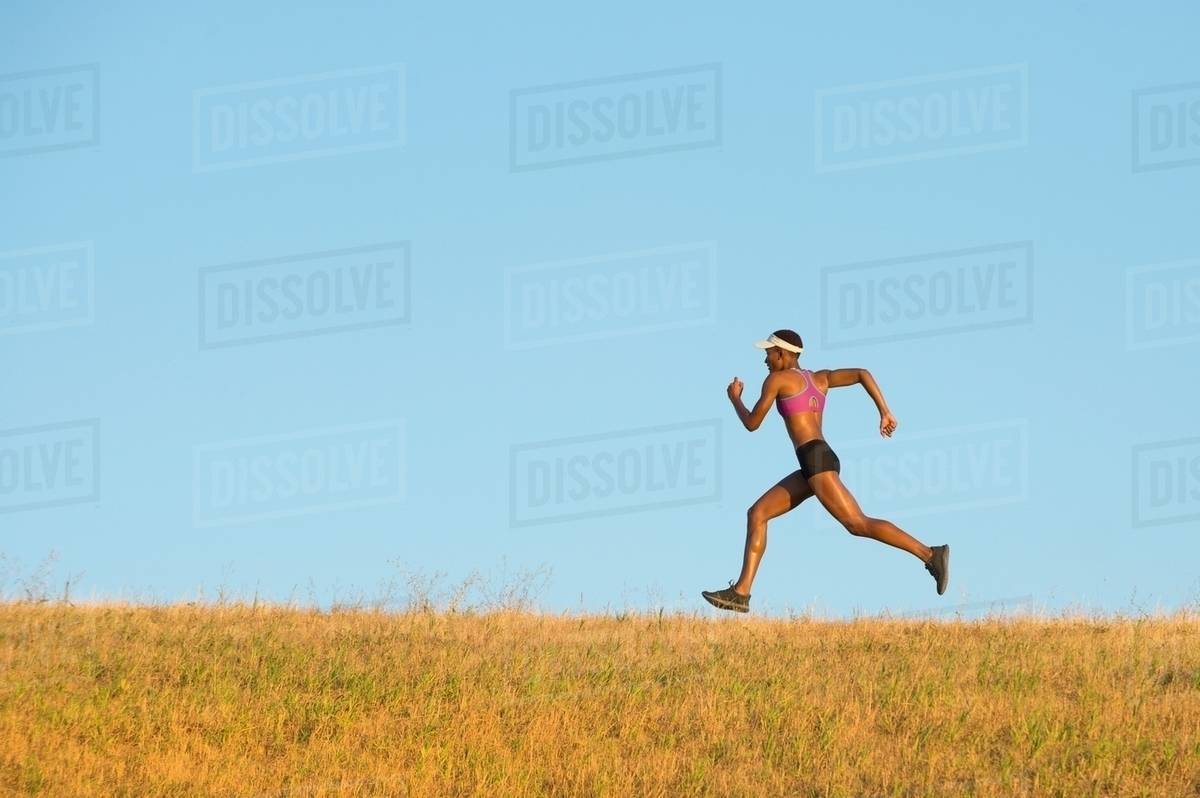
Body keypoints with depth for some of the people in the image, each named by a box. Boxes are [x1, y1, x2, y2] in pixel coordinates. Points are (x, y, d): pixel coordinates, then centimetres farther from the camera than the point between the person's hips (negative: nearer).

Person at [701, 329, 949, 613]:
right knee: (757, 513, 8)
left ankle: (930, 555, -23)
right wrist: (885, 413, 5)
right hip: (817, 466, 10)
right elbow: (862, 374, 9)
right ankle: (741, 592, 2)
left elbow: (752, 424, 6)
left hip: (816, 460, -10)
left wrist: (735, 399, 25)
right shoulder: (820, 378, 22)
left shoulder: (776, 379, 1)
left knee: (857, 524, -16)